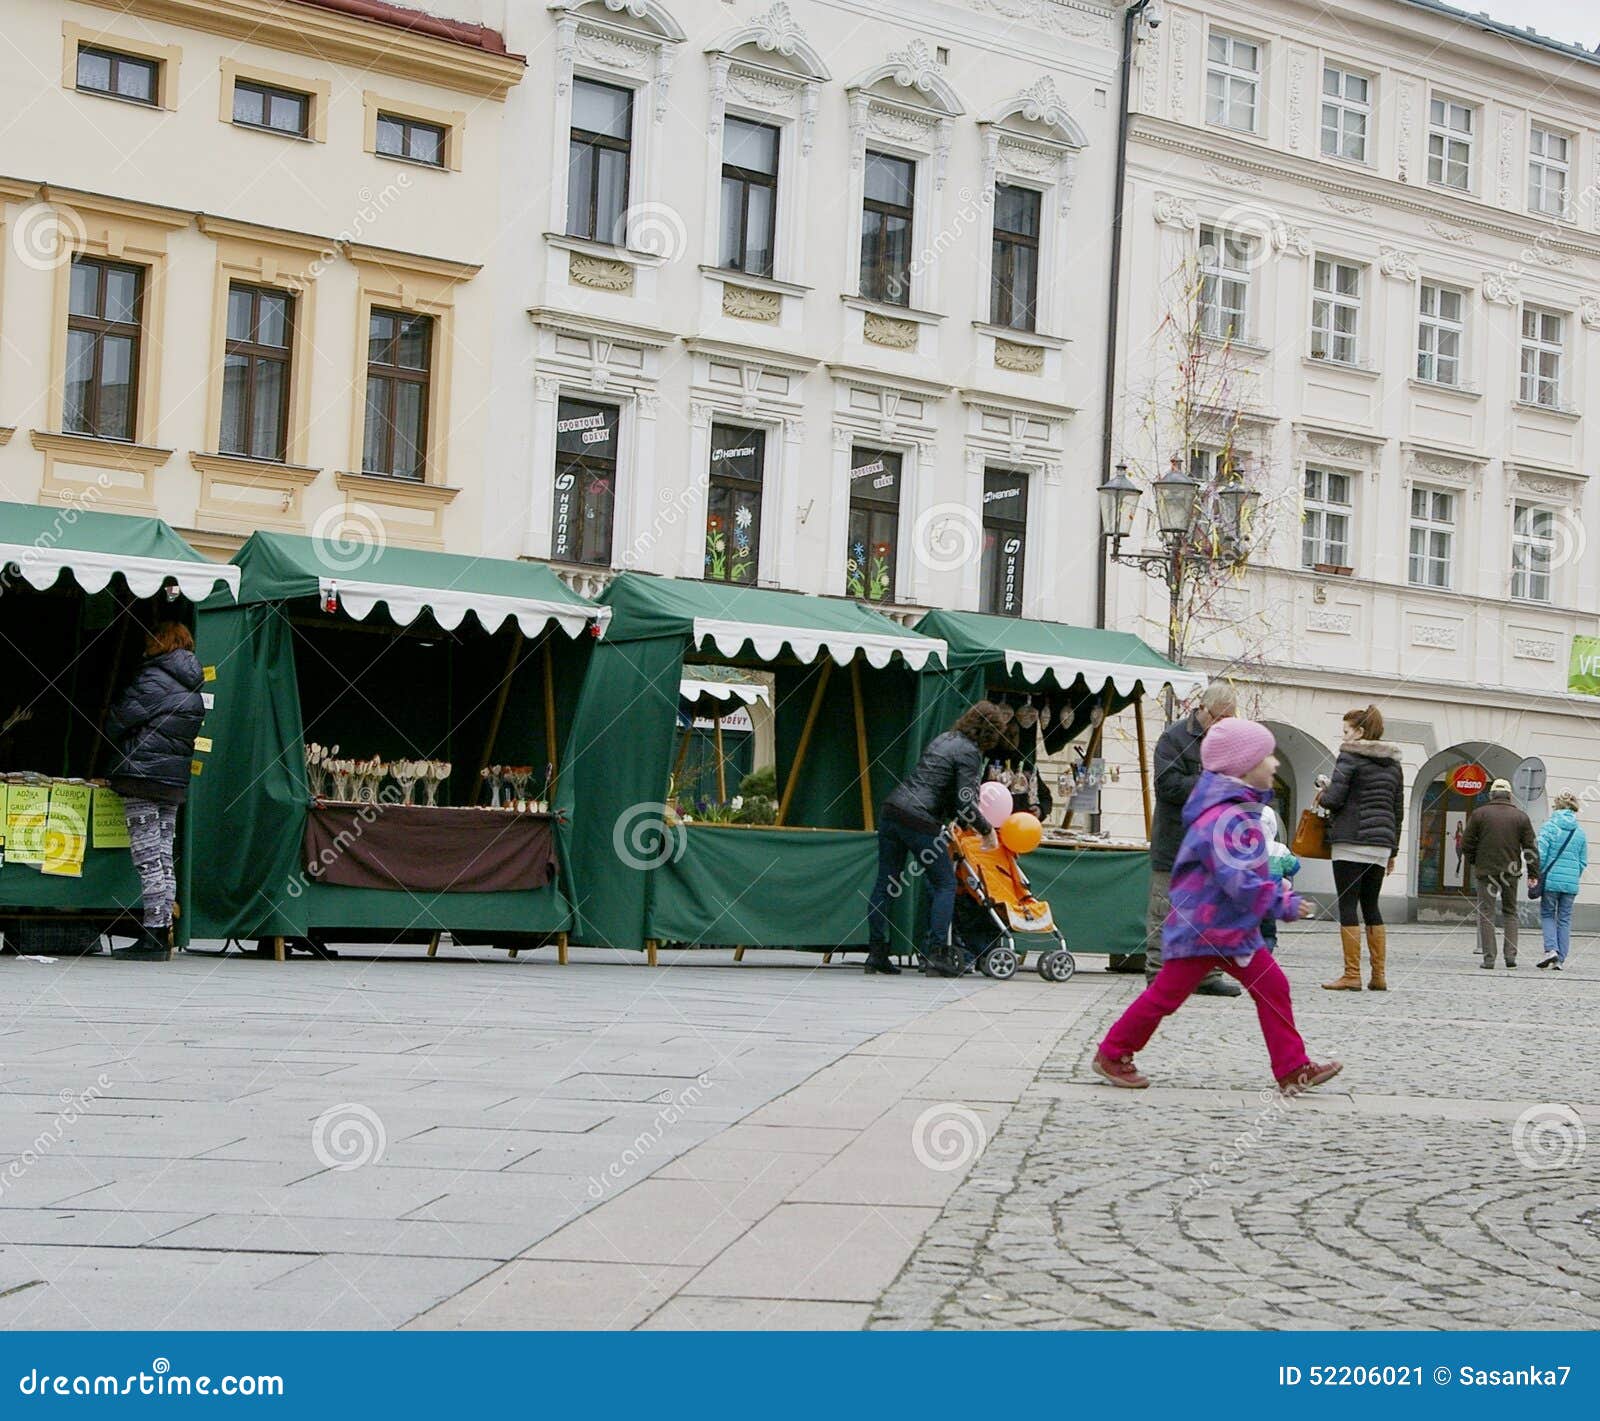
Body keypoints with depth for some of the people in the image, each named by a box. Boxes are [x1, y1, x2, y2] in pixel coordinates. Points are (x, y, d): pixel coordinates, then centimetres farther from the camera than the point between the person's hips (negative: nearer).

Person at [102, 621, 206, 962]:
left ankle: (153, 937, -10)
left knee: (149, 858, -8)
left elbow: (117, 723, -7)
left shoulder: (153, 678, -9)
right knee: (165, 857, 9)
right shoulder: (195, 688, 14)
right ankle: (162, 935, 9)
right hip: (177, 780, 8)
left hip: (143, 773, -8)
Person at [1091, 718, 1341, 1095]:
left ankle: (1293, 1070, 6)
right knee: (1167, 993, -1)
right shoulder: (1223, 817, -23)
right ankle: (1112, 1055, 14)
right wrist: (1284, 904, -22)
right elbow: (1238, 882, -29)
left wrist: (1275, 889, 12)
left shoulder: (1241, 810, 11)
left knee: (1272, 986, 3)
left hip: (1234, 929, 10)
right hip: (1201, 928, -10)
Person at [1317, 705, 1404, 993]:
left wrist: (1322, 795, 9)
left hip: (1351, 841, -7)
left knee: (1348, 905, -3)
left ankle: (1352, 975, -6)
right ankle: (1379, 975, 10)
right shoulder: (1393, 763, 15)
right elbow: (1398, 810, 17)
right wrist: (1392, 850, 21)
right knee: (1371, 906, 13)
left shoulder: (1350, 756, -6)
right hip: (1381, 844, 7)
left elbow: (1334, 798, -14)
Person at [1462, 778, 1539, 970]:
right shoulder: (1521, 817, 4)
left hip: (1486, 870, -2)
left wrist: (1474, 861, 17)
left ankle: (1488, 957, -5)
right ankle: (1511, 954, 5)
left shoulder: (1479, 814, -1)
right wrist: (1533, 874, 6)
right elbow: (1531, 848, 2)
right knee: (1510, 913, 15)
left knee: (1486, 913, 1)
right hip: (1511, 872, 2)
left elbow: (1466, 844, 1)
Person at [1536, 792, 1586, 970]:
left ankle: (1551, 949, -9)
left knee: (1547, 915, 11)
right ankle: (1560, 959, 8)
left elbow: (1540, 853, -12)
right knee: (1565, 919, 10)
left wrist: (1537, 875, -2)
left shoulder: (1549, 826, -6)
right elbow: (1583, 861, 9)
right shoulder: (1580, 831, 7)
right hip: (1571, 883, 3)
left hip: (1551, 880, -3)